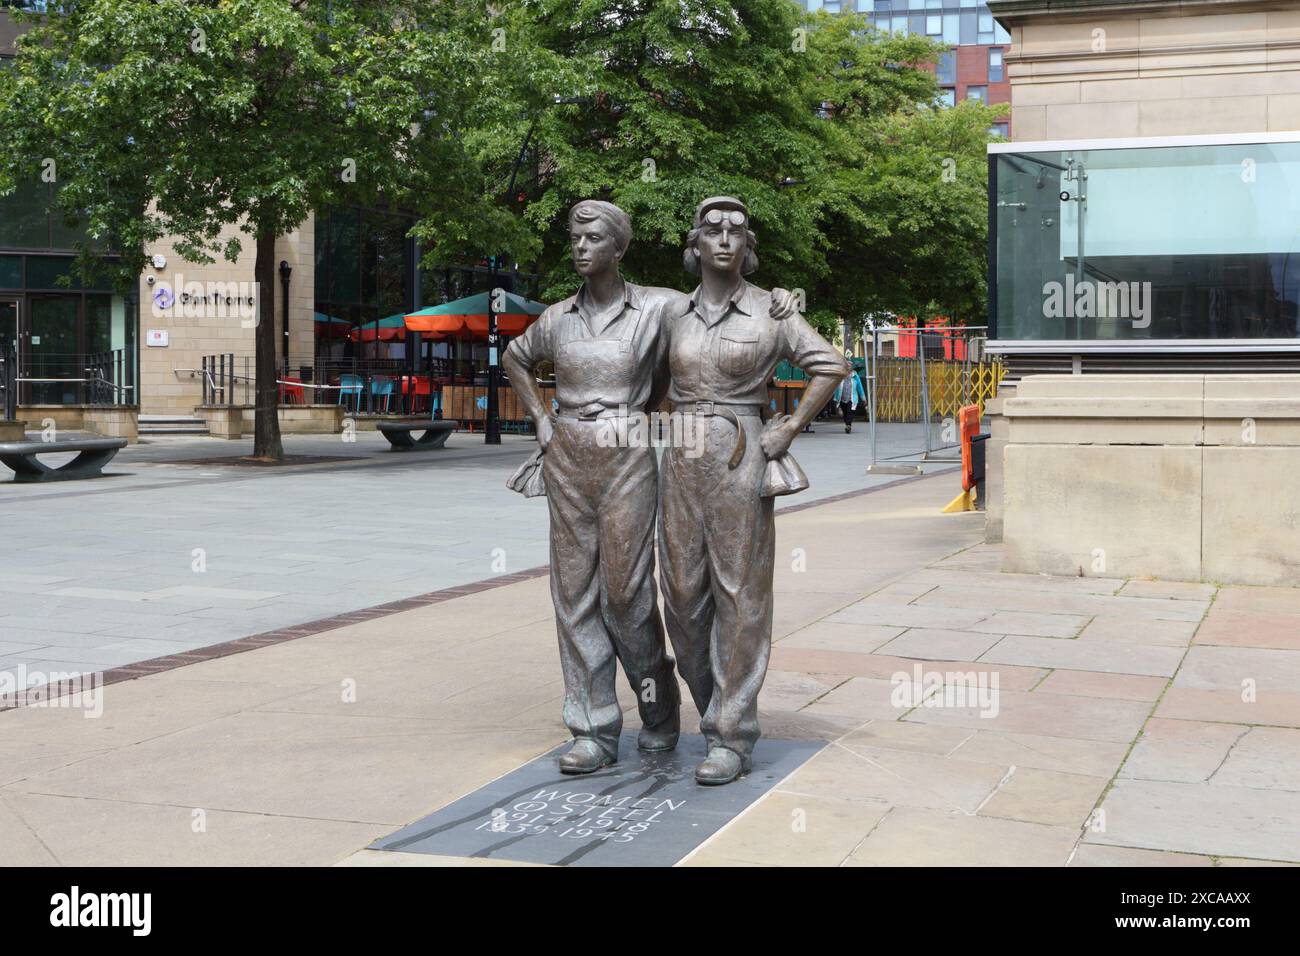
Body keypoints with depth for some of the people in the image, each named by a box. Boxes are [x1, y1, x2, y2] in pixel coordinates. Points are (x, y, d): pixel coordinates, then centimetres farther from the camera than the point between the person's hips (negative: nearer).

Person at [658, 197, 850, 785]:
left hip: (740, 459, -4)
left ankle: (731, 737, 2)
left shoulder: (769, 311, -1)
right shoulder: (675, 313, 10)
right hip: (681, 461, 4)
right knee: (682, 590, 5)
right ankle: (713, 702, 27)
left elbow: (831, 366, 0)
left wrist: (789, 431, -5)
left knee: (739, 593, -3)